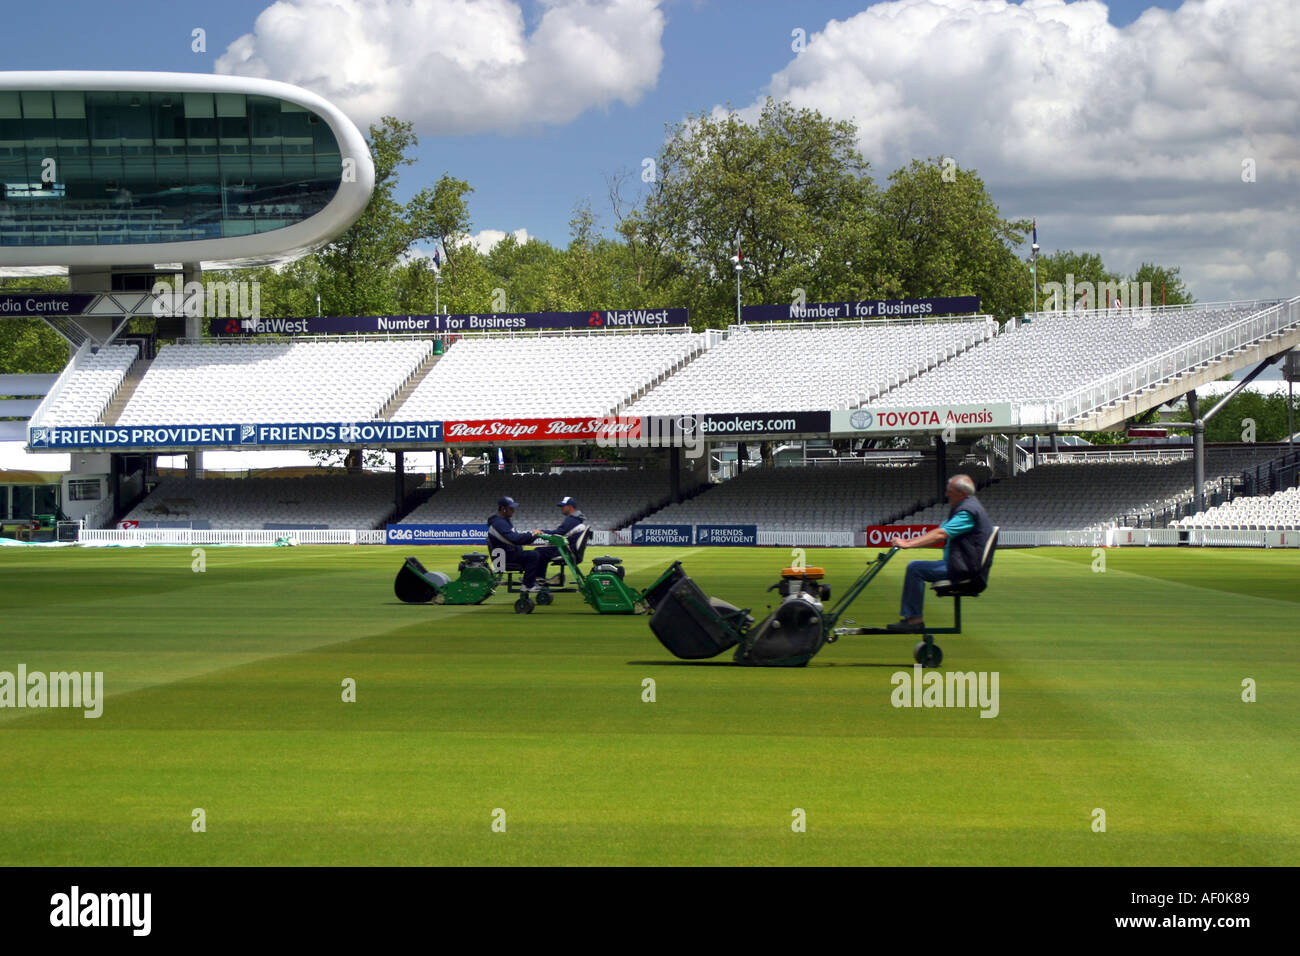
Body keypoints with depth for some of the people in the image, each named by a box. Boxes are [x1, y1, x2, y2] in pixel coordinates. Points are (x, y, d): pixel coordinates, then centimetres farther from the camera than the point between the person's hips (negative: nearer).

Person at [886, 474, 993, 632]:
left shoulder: (969, 511, -18)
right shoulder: (963, 508, 17)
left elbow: (940, 535, -26)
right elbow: (938, 531, 18)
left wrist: (908, 544, -27)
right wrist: (910, 541, 8)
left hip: (964, 569, -11)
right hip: (961, 565, 11)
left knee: (915, 568, -17)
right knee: (914, 567, 14)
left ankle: (914, 620, -15)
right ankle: (909, 616, 10)